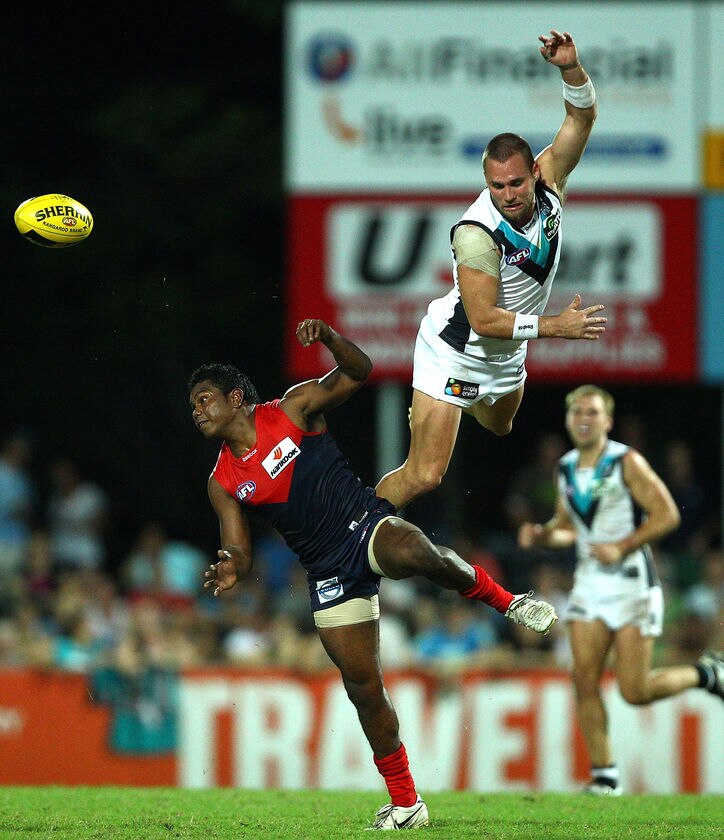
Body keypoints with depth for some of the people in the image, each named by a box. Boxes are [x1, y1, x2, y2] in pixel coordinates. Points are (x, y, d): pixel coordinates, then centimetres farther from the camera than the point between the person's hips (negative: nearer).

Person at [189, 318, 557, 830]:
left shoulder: (292, 409, 1)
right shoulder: (223, 483, 10)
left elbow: (358, 373, 0)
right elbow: (240, 553, 10)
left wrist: (330, 337, -19)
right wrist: (232, 570, -14)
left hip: (364, 523, -4)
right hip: (328, 572, 4)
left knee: (416, 554, -40)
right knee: (362, 686, -1)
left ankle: (506, 601, -15)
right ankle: (405, 804, 10)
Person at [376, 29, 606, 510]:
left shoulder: (546, 184, -16)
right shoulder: (478, 233, -34)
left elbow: (582, 116, -16)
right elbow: (483, 319, -31)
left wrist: (571, 68, -36)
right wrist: (556, 326, -29)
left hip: (506, 354, 7)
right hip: (455, 349, -7)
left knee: (499, 426, 36)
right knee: (424, 476, -16)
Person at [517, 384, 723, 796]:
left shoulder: (627, 463, -10)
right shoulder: (566, 469, 10)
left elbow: (667, 514, -12)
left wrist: (622, 546, -20)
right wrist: (541, 535, 0)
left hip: (632, 582, -6)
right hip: (589, 585, 6)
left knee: (635, 691, -7)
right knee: (585, 680, -7)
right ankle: (604, 774, 0)